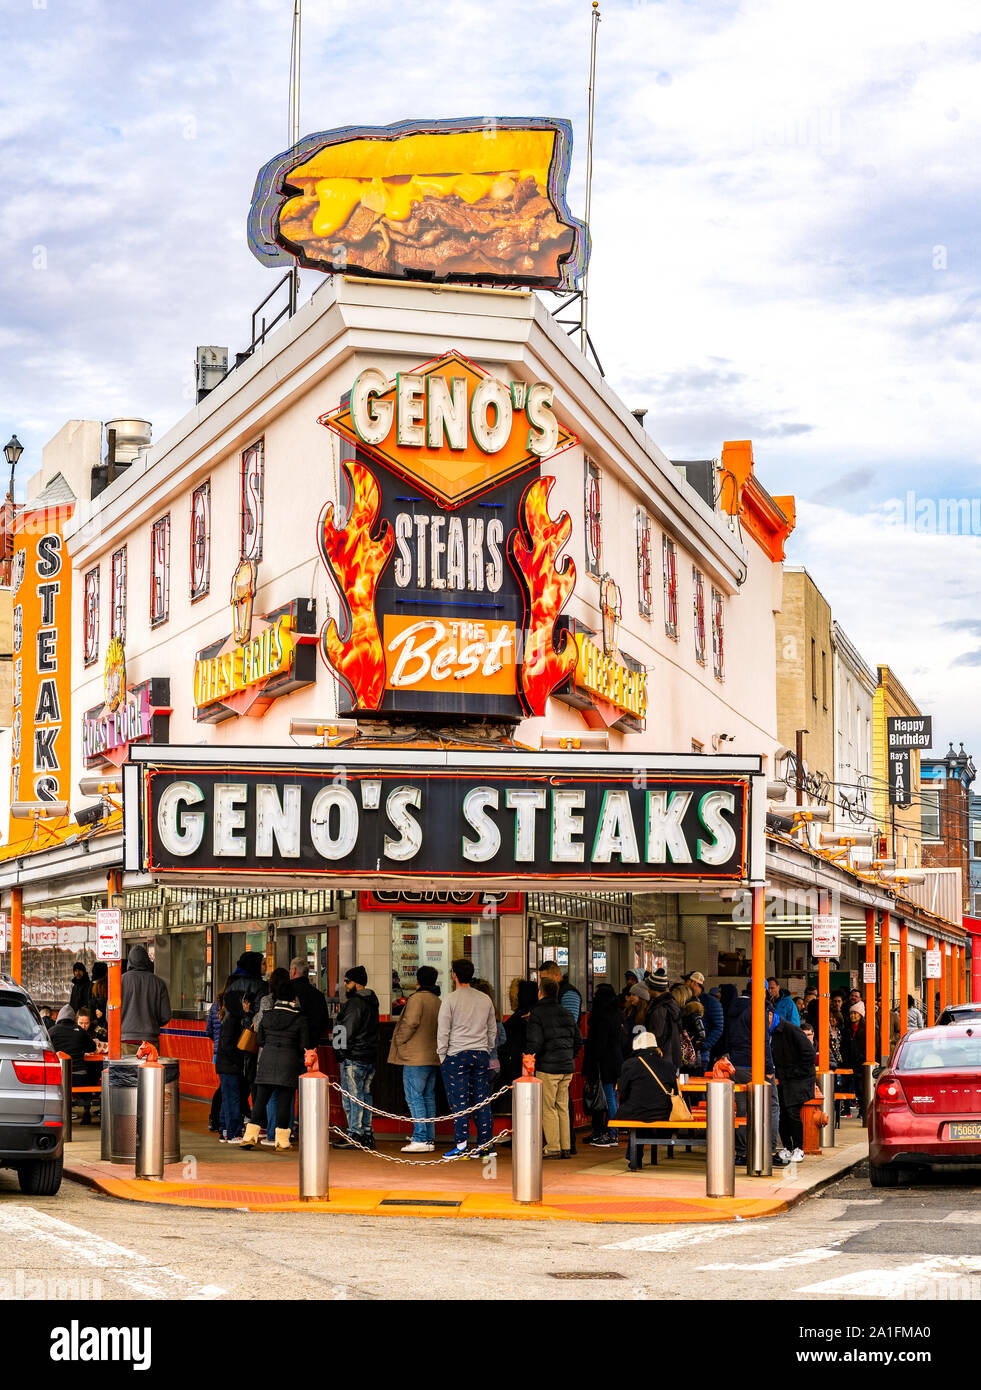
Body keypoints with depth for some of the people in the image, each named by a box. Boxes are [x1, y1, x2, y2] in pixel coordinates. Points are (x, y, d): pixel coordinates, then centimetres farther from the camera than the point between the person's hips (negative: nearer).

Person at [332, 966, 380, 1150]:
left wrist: (341, 1052, -7)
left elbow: (348, 1031, -16)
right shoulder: (371, 1002, 15)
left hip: (353, 1058, -9)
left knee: (353, 1096, -5)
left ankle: (354, 1135, -5)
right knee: (364, 1095, 12)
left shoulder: (355, 1003, -14)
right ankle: (367, 1134, 14)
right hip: (370, 1056, 9)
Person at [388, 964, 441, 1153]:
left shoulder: (417, 998, -11)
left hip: (416, 1058, -8)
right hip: (433, 1057, 9)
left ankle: (420, 1139, -13)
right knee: (428, 1096, 12)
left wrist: (399, 1040, -7)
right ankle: (429, 1138, 14)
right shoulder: (438, 1001, 15)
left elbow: (410, 1023, -20)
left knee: (414, 1097, -8)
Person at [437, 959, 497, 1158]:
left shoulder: (450, 1000, -7)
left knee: (459, 1100, -3)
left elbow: (443, 1031, -7)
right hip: (481, 1055, 5)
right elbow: (493, 1030, 16)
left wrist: (442, 1056, 1)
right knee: (481, 1100, 7)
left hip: (457, 1055, -5)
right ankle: (485, 1144, 8)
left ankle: (462, 1144, -7)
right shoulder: (485, 1000, 10)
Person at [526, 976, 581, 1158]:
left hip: (548, 1067, -6)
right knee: (563, 1107, 12)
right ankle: (566, 1147, 12)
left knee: (548, 1108, 0)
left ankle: (553, 1148, -1)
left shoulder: (537, 1013, -10)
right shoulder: (566, 1013, 11)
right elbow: (578, 1039, 15)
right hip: (567, 1067, 6)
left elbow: (535, 1042, -17)